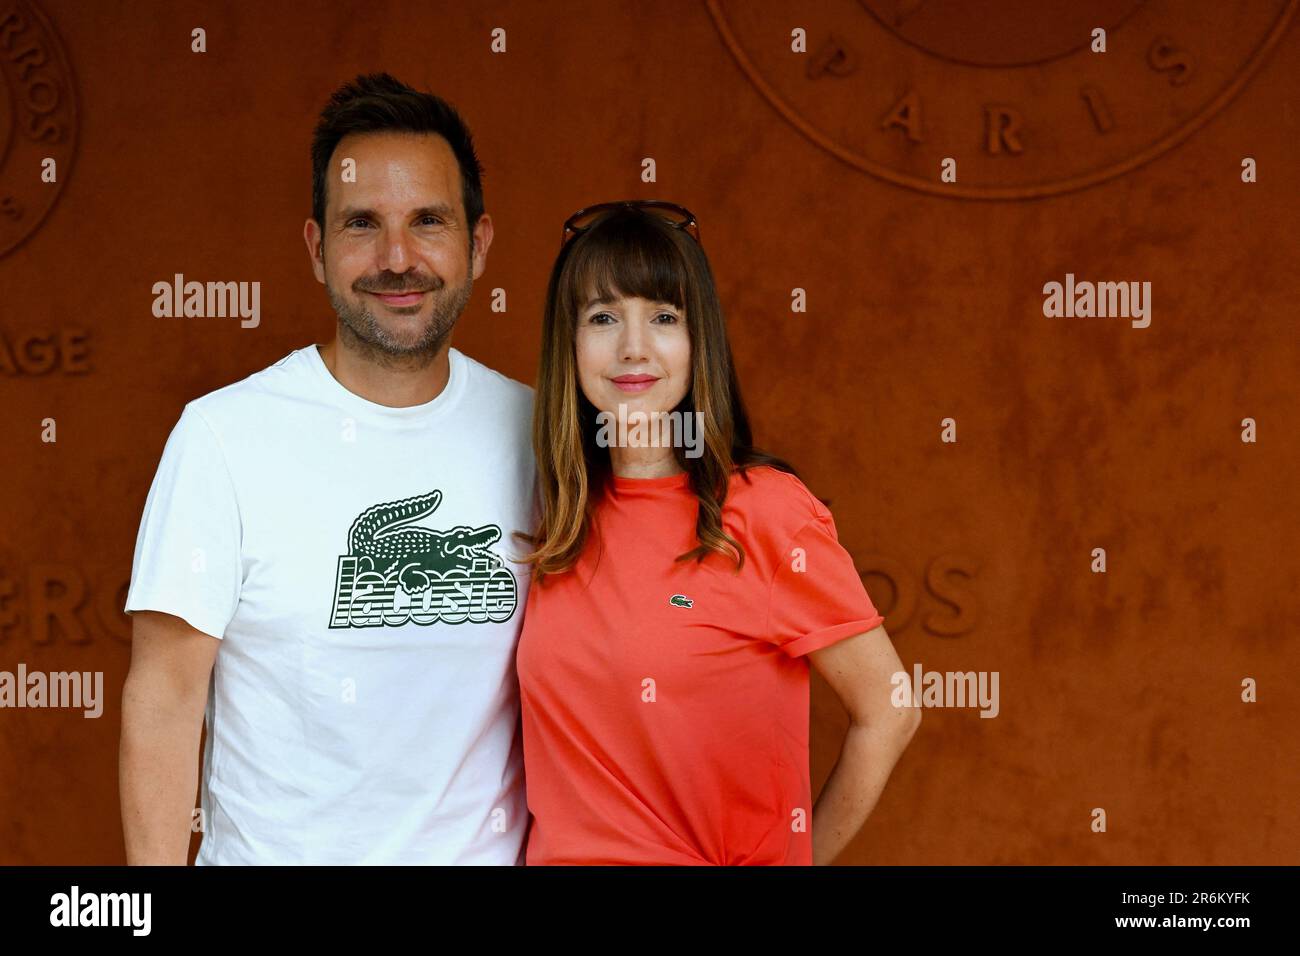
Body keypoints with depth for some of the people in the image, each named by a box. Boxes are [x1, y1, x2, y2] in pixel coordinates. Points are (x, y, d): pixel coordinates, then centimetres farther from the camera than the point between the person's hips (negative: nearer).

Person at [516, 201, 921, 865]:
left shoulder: (767, 511, -14)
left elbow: (888, 714, -9)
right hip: (560, 855, 4)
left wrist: (800, 856, -4)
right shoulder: (564, 522, -1)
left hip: (728, 857, -4)